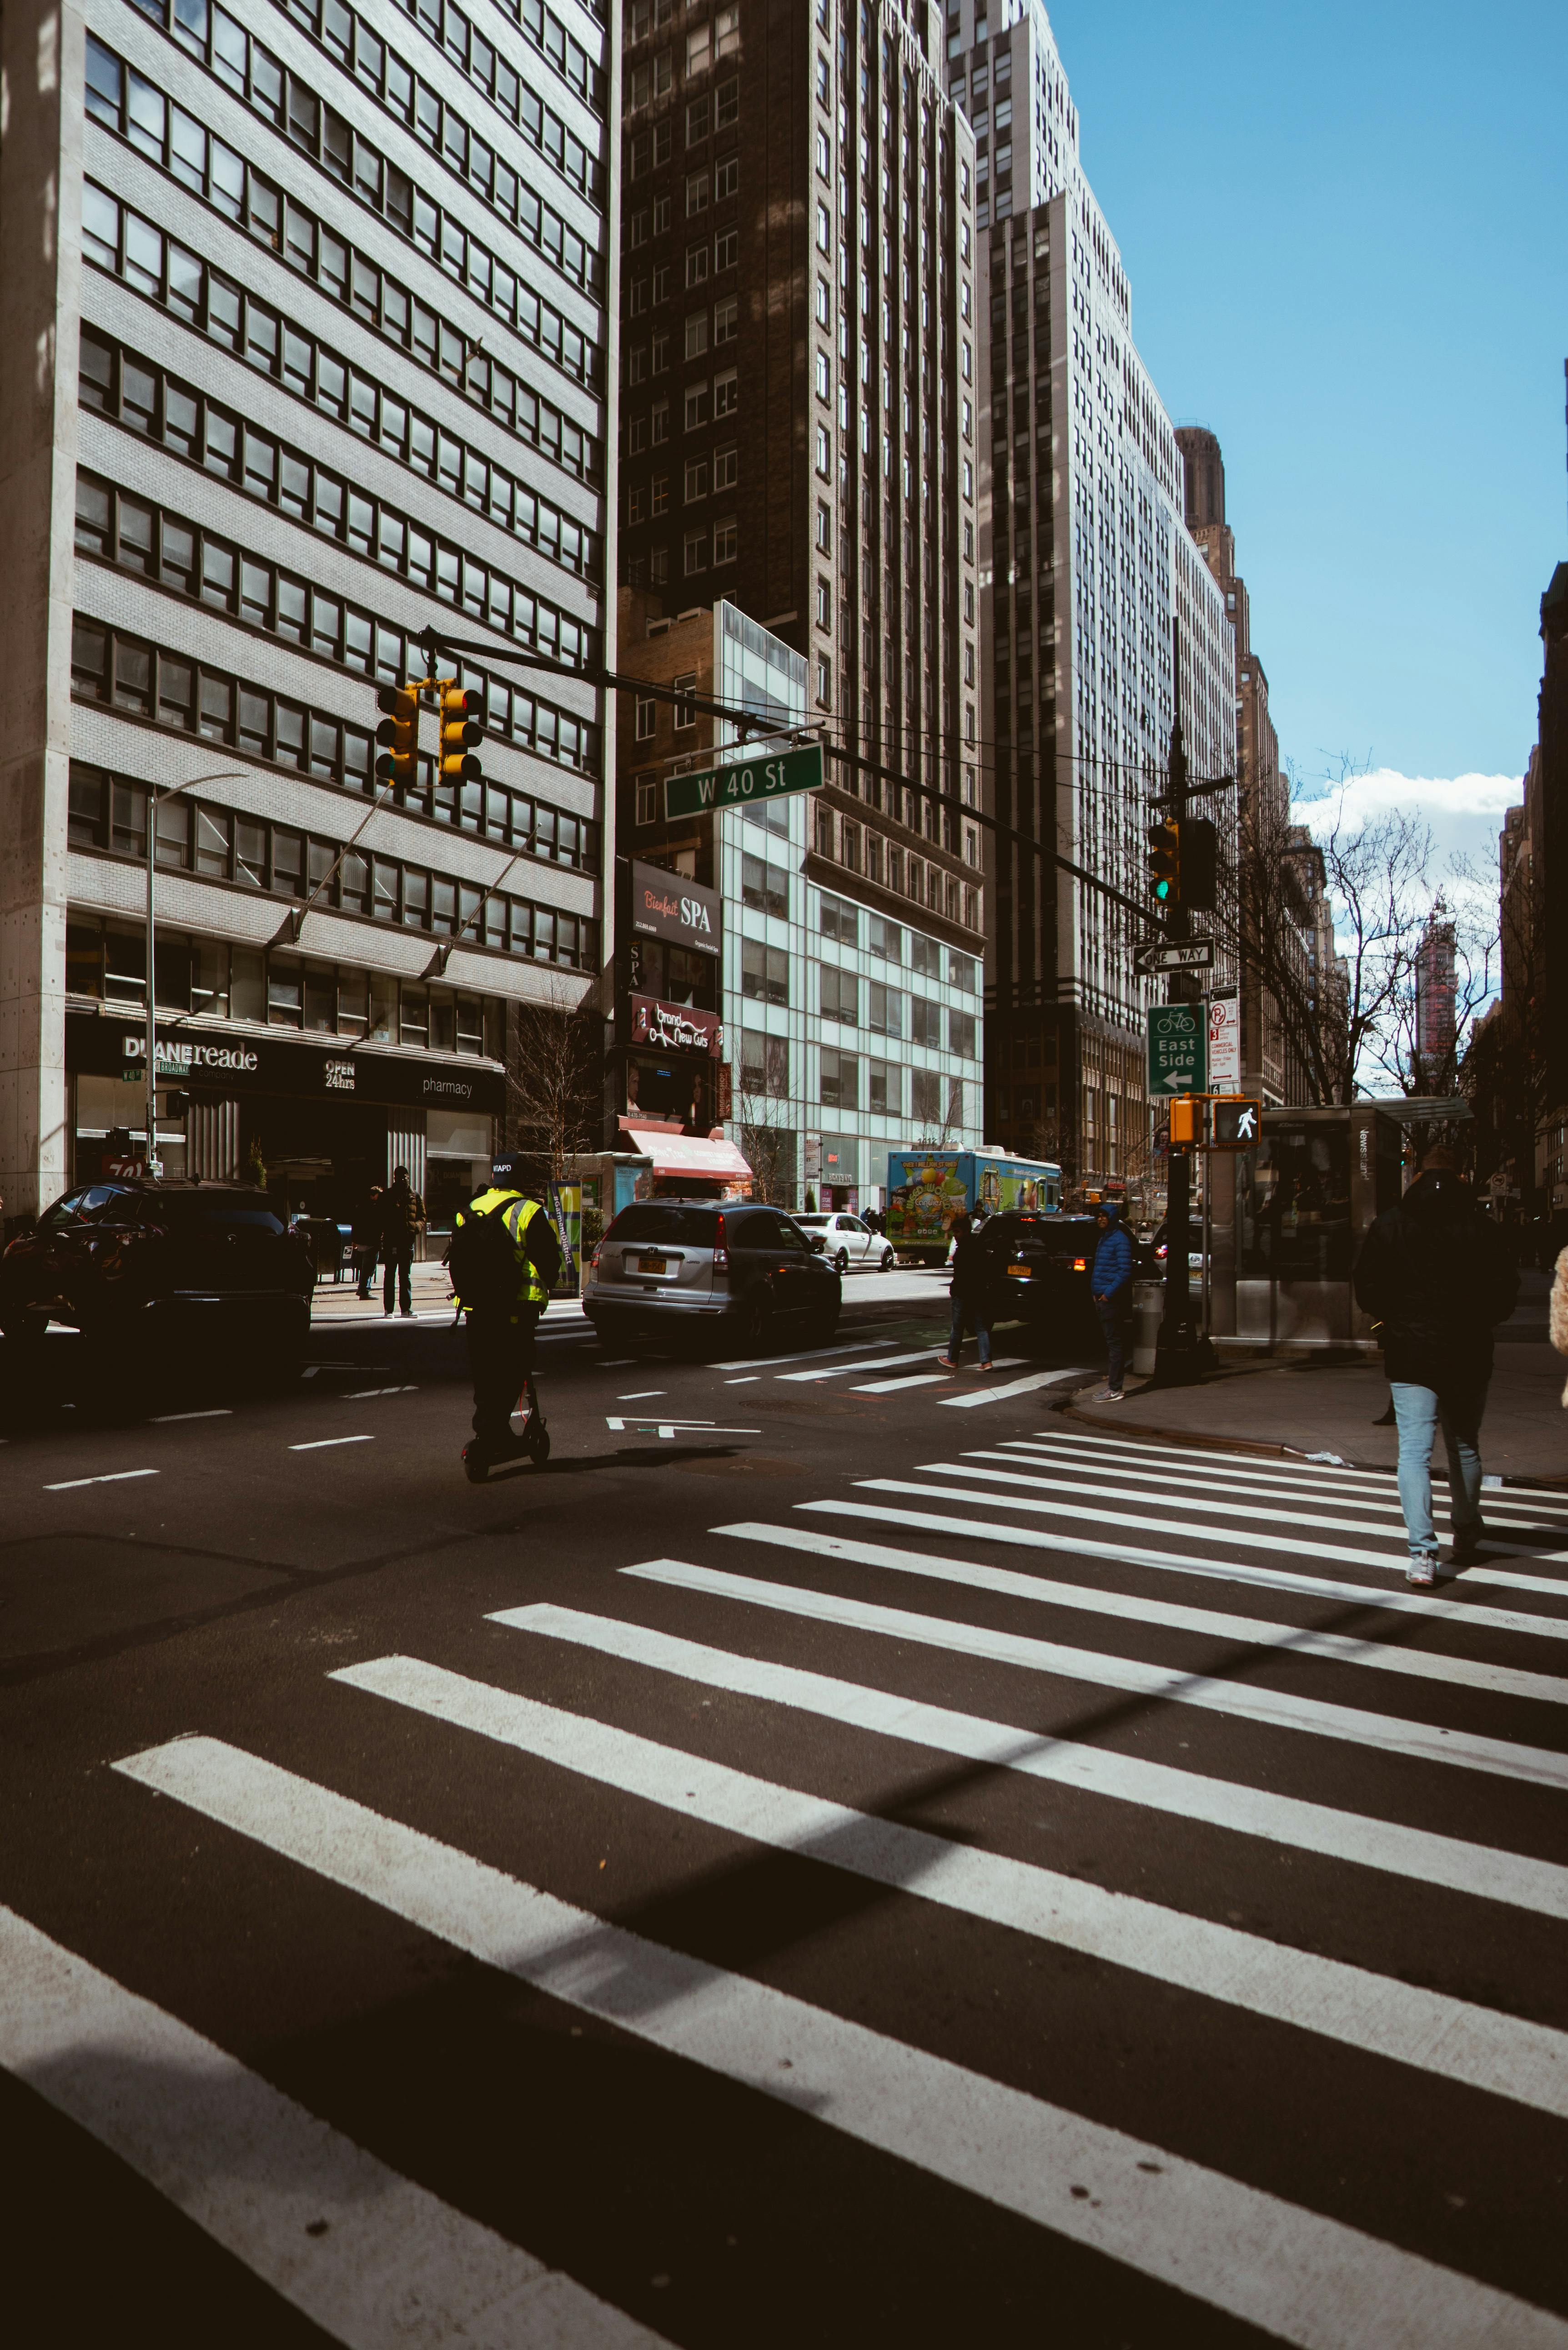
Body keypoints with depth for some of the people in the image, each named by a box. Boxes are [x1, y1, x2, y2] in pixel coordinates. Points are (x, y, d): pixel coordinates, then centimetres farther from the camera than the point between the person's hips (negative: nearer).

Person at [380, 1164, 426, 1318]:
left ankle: (406, 1309, 10)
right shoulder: (388, 1197, 4)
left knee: (406, 1276, 8)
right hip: (391, 1242, -2)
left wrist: (416, 1227, -9)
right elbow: (381, 1219, 3)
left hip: (408, 1241, 2)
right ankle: (388, 1309, 6)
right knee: (390, 1276, 3)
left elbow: (422, 1217, 12)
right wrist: (381, 1235, -14)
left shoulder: (415, 1197, 10)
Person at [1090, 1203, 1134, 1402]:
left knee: (1115, 1342, -9)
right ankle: (1114, 1381, 21)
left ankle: (1115, 1389, -10)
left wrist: (1109, 1293, -18)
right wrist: (1096, 1293, 15)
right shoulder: (1103, 1239, 19)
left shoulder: (1120, 1241, -11)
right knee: (1111, 1341, 14)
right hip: (1103, 1298, 10)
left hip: (1113, 1299, -10)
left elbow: (1125, 1272, -17)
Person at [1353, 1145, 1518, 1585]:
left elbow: (1367, 1288, -1)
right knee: (1465, 1447, 18)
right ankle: (1466, 1536, 32)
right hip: (1467, 1355, 2)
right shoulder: (1483, 1228, -3)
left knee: (1414, 1449, -4)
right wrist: (1476, 1322, 16)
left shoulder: (1390, 1224, -3)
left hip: (1409, 1354, -1)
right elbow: (1505, 1292, -1)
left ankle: (1422, 1551, -15)